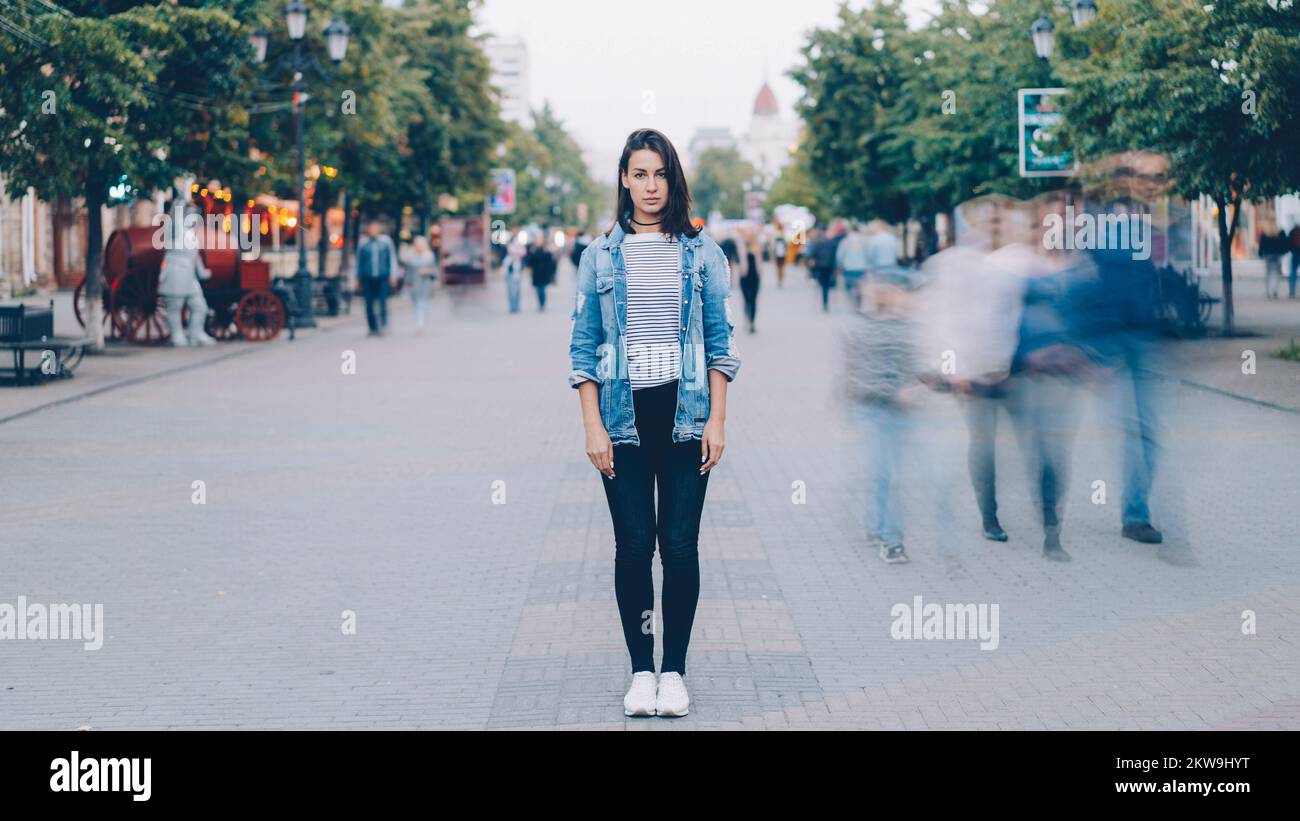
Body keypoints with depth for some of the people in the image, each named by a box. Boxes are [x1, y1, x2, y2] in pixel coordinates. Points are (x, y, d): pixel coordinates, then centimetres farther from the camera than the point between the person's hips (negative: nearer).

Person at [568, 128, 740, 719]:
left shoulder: (701, 253, 5)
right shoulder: (600, 256, 5)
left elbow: (721, 342, 5)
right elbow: (583, 347, 4)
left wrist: (717, 421, -2)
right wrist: (592, 427, -4)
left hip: (684, 415, 0)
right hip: (624, 417, 0)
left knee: (680, 545, -1)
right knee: (633, 545, 1)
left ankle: (674, 670, 10)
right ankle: (641, 670, 11)